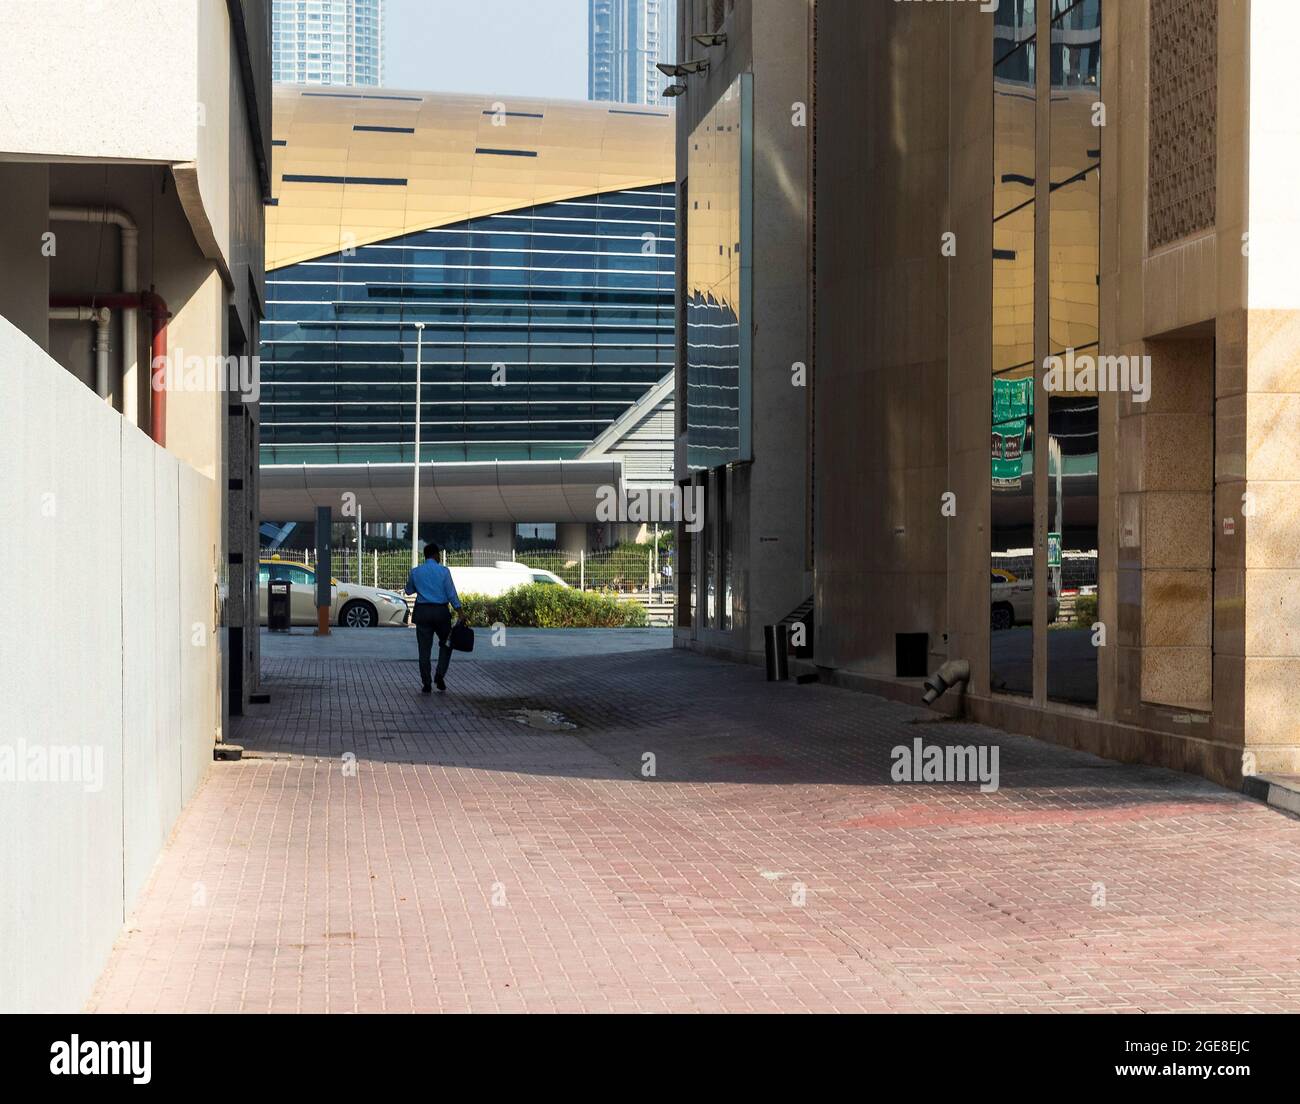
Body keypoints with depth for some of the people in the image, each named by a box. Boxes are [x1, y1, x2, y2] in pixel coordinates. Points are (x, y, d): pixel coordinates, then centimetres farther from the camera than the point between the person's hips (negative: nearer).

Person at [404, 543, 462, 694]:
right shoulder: (443, 571, -4)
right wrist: (460, 614, -6)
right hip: (441, 611, -1)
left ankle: (426, 685, 5)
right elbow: (452, 594, -7)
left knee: (424, 648, 5)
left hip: (422, 612, 2)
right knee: (446, 643, 16)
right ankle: (440, 675, 0)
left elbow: (409, 591, 16)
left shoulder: (415, 572, 2)